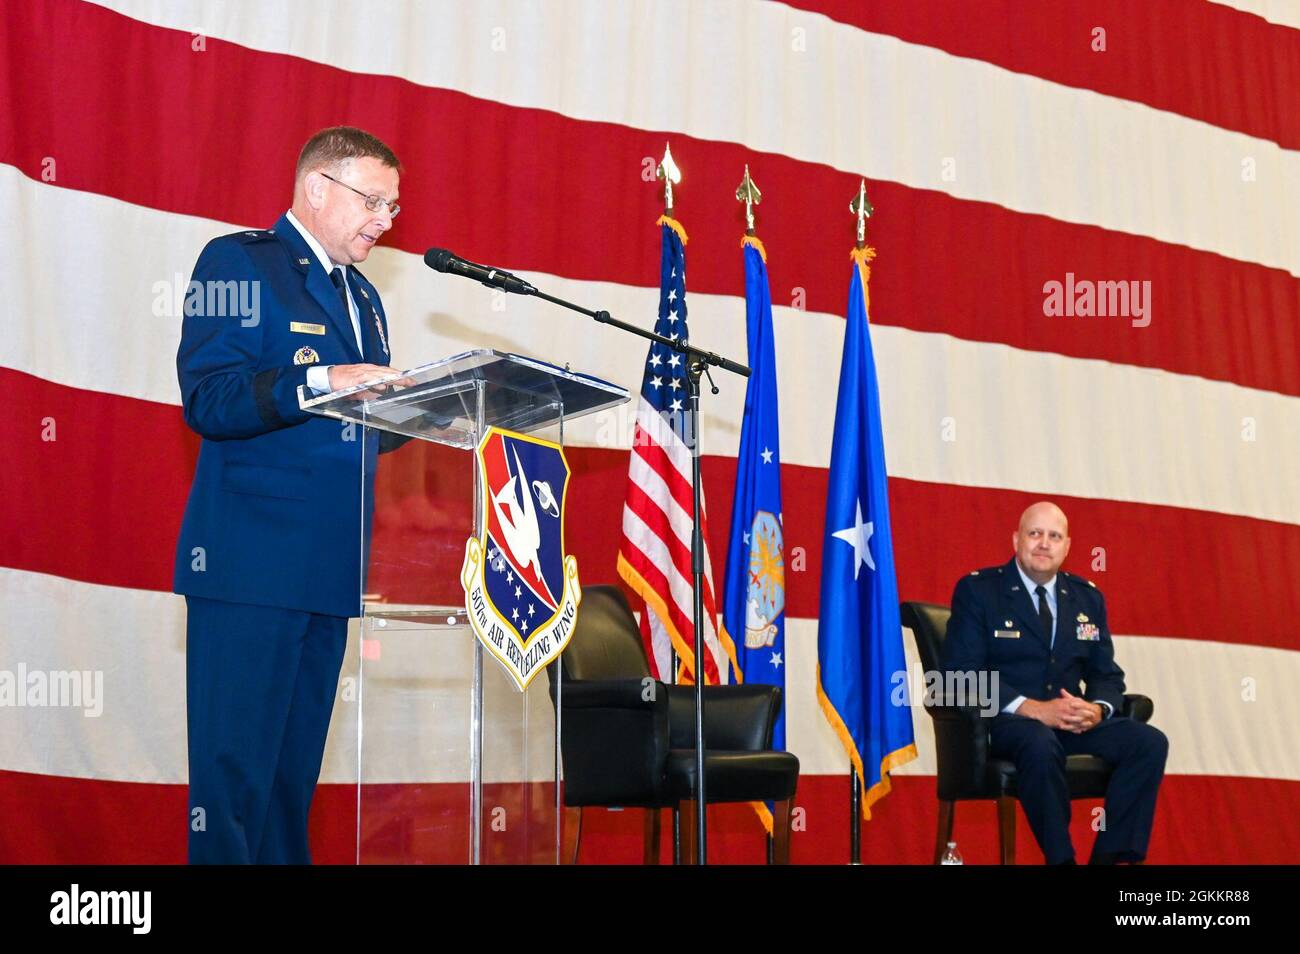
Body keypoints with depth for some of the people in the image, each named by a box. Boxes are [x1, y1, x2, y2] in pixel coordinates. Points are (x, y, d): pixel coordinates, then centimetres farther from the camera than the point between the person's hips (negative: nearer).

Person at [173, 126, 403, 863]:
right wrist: (319, 383, -26)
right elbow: (208, 401, -14)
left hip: (330, 569, 8)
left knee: (295, 773, 10)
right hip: (251, 563, -7)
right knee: (235, 769, -8)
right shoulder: (239, 263, -2)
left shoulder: (363, 297, 21)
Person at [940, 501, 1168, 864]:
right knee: (1040, 745, -39)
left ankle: (1111, 856, -17)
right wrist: (1033, 709, -21)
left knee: (1150, 742, -19)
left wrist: (1097, 709, -11)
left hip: (1074, 721, 5)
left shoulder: (1088, 597, 15)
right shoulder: (977, 590, 0)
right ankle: (1061, 859, -26)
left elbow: (1107, 674, 15)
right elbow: (962, 672, -10)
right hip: (1003, 721, -5)